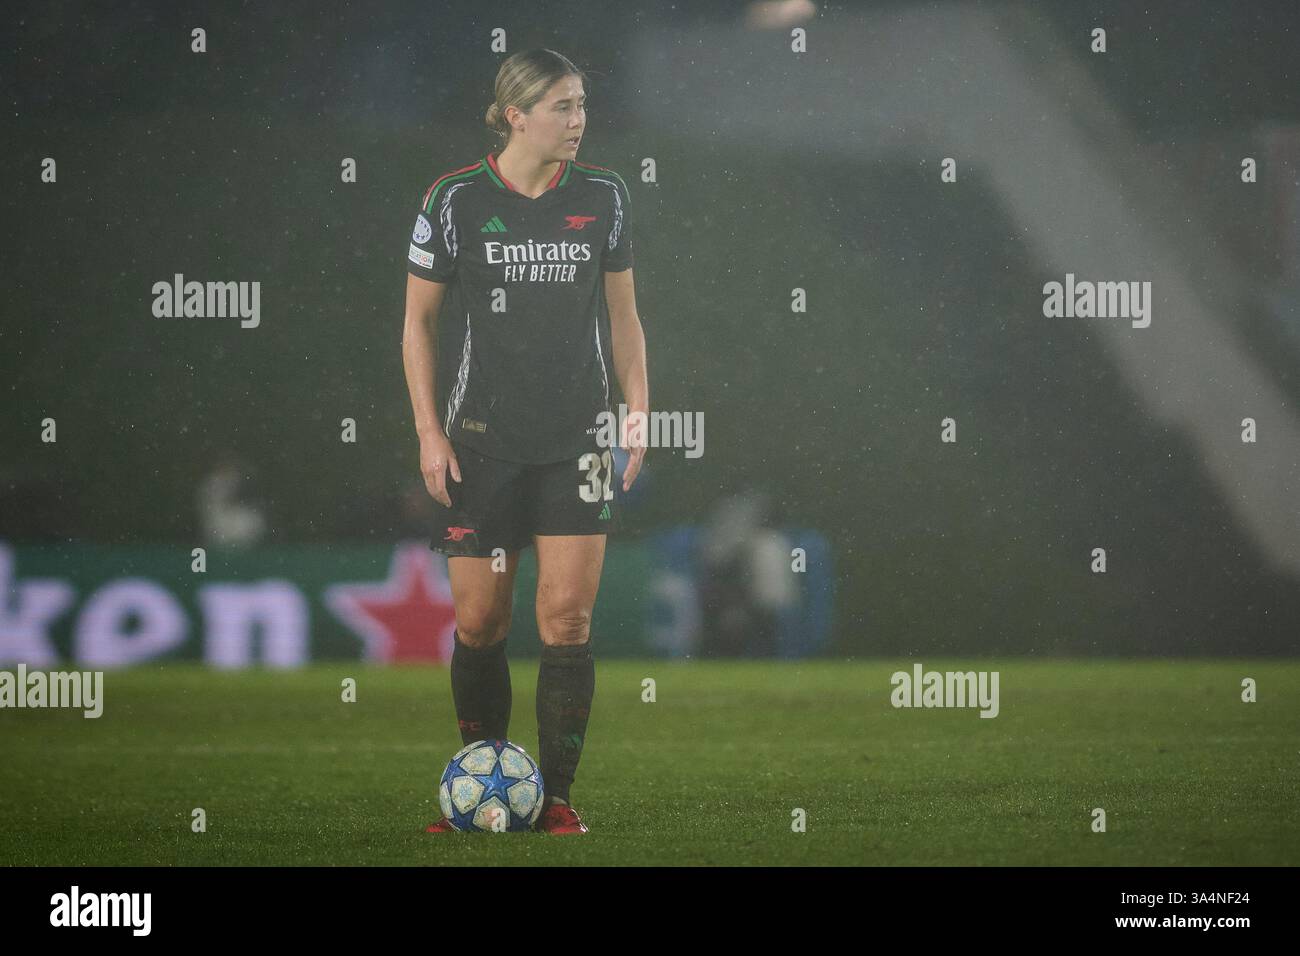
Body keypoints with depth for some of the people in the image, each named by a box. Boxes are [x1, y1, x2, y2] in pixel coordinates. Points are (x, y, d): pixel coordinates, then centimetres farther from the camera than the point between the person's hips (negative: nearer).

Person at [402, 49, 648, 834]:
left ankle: (557, 795, -1)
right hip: (480, 444, -1)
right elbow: (418, 319, 3)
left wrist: (638, 410, 4)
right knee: (480, 623, 3)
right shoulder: (456, 201, -4)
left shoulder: (603, 196, 3)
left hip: (576, 438, 1)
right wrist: (429, 431, -3)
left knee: (569, 616, -7)